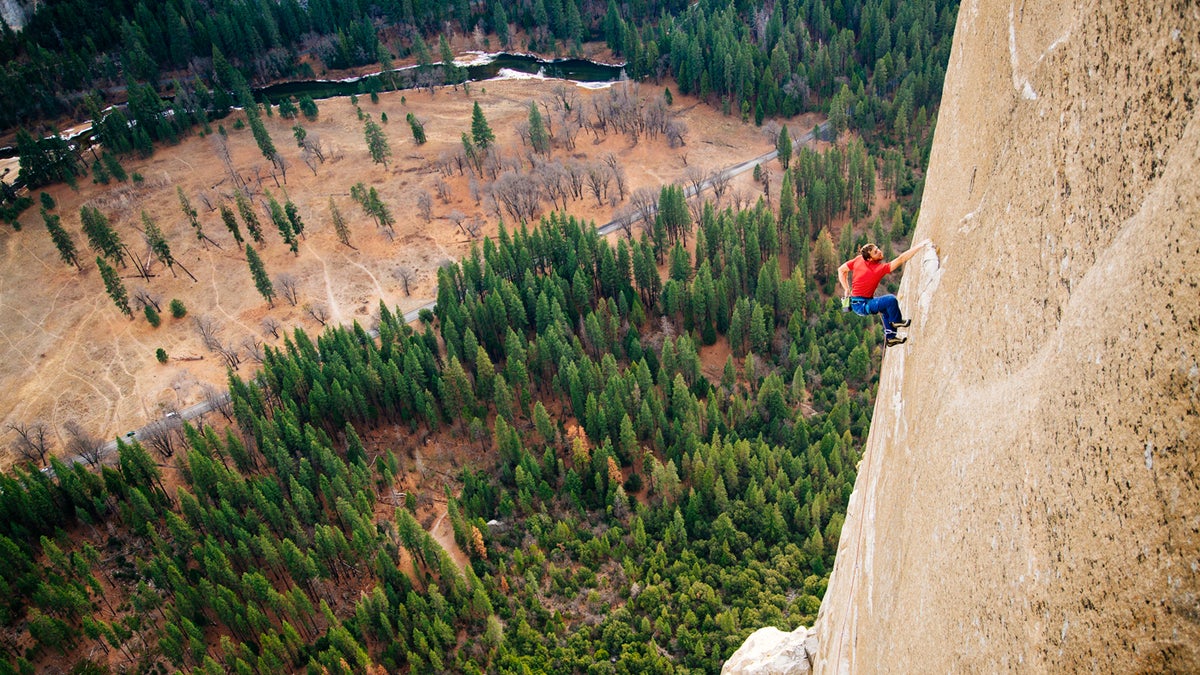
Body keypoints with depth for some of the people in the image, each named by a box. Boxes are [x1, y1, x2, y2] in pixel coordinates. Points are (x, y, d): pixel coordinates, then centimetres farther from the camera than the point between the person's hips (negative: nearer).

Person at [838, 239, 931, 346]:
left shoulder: (858, 259, -5)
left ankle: (890, 336, 32)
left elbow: (841, 270, 3)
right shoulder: (880, 268, -24)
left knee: (887, 307, 26)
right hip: (861, 305, -9)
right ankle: (897, 321, 5)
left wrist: (846, 289, 6)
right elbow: (901, 259, -25)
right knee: (891, 300, -24)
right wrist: (921, 245, -23)